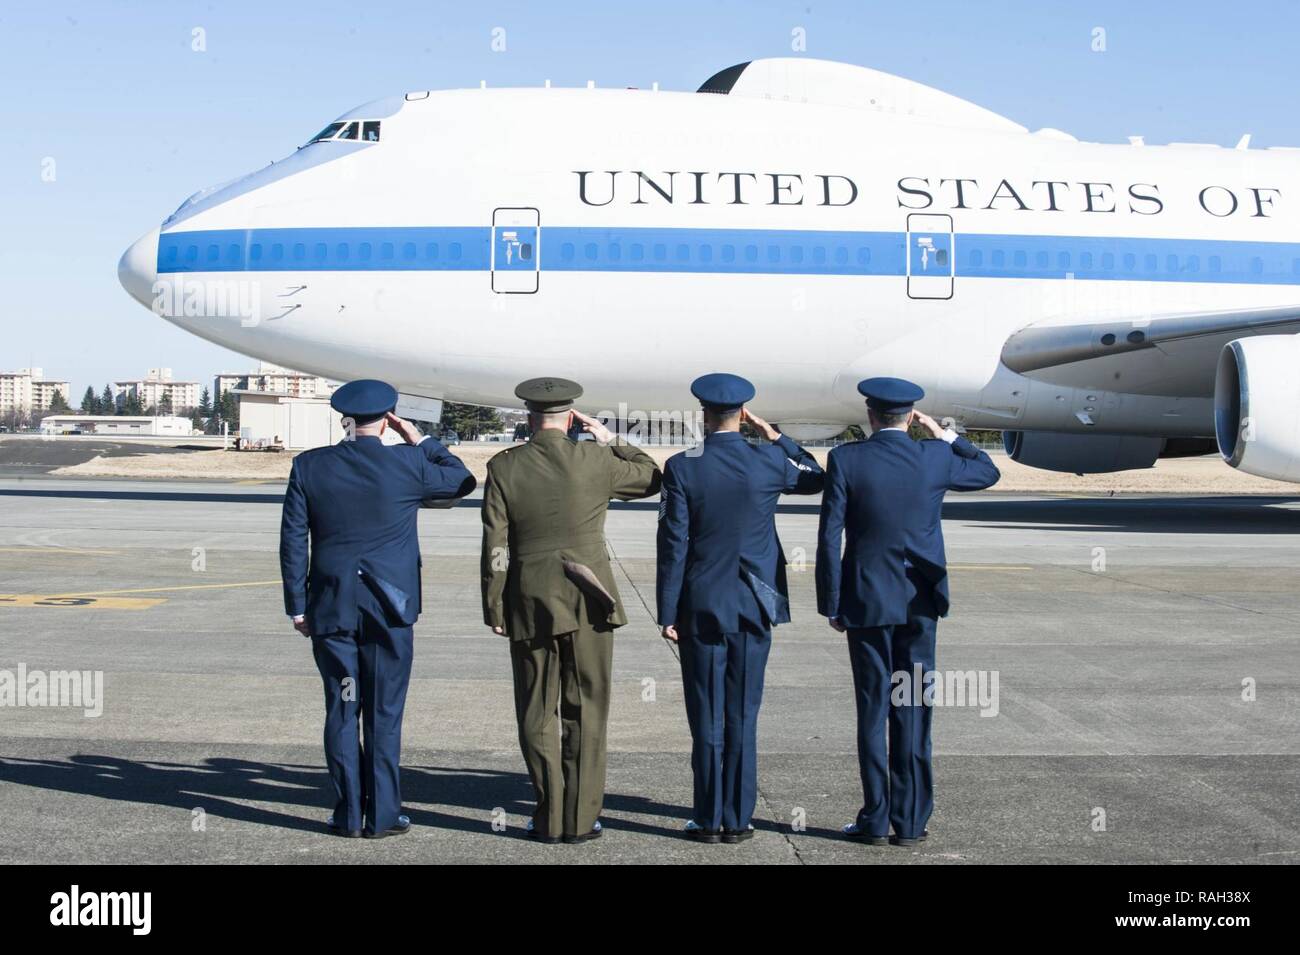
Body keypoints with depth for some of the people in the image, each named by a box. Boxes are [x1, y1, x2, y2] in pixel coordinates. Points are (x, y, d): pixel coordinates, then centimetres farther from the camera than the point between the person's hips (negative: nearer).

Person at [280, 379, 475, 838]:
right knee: (384, 714, 5)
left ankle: (348, 814, 12)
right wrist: (420, 440, 12)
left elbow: (292, 540, 1)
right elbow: (461, 481, 11)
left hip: (330, 609, 2)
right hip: (388, 609, -2)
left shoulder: (308, 466, -1)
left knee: (341, 712, 8)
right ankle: (382, 816, 8)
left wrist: (297, 607, 7)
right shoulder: (407, 464, -6)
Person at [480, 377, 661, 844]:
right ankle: (580, 819, 8)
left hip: (528, 603, 1)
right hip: (587, 601, 0)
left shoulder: (504, 467, -4)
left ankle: (550, 818, 12)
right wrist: (609, 439, 14)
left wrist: (493, 608, 4)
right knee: (585, 713, 7)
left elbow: (495, 547, -4)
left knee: (537, 714, 9)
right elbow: (651, 477, 13)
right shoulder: (595, 461, -5)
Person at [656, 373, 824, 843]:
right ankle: (737, 819, 10)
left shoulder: (682, 467, -8)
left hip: (701, 608, -1)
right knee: (743, 717, 7)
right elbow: (815, 478, 19)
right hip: (754, 608, 2)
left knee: (706, 718, 5)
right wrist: (773, 434, 15)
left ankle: (709, 819, 9)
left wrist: (668, 612, -2)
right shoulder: (768, 463, -3)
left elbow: (672, 545, -8)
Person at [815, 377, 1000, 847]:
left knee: (872, 712, 5)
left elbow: (829, 537, -8)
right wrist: (945, 435, 20)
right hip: (920, 602, 2)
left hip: (866, 602, -1)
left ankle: (876, 821, 9)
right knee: (914, 713, 6)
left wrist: (831, 605, 0)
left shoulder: (846, 460, -8)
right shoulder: (935, 459, -3)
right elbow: (988, 472, 18)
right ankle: (910, 823, 10)